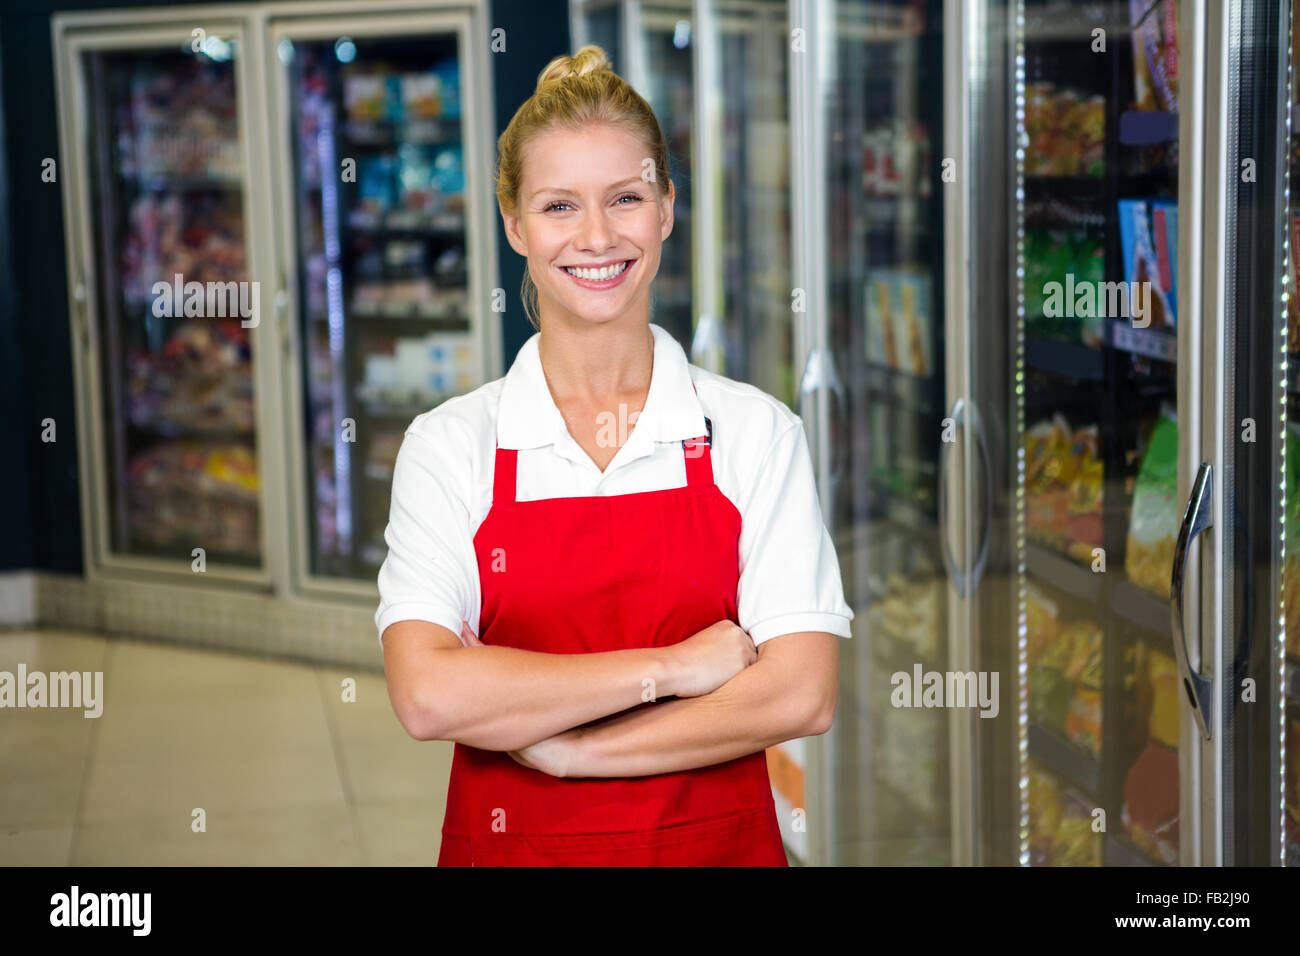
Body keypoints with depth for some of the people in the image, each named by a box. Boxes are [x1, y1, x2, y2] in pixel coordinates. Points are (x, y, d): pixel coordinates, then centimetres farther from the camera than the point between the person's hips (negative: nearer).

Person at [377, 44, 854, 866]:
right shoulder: (450, 444, -4)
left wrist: (559, 746, -15)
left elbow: (802, 696, -12)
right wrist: (670, 668, -18)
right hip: (510, 843, 0)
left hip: (717, 841, 0)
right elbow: (428, 695, -17)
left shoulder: (756, 431, -3)